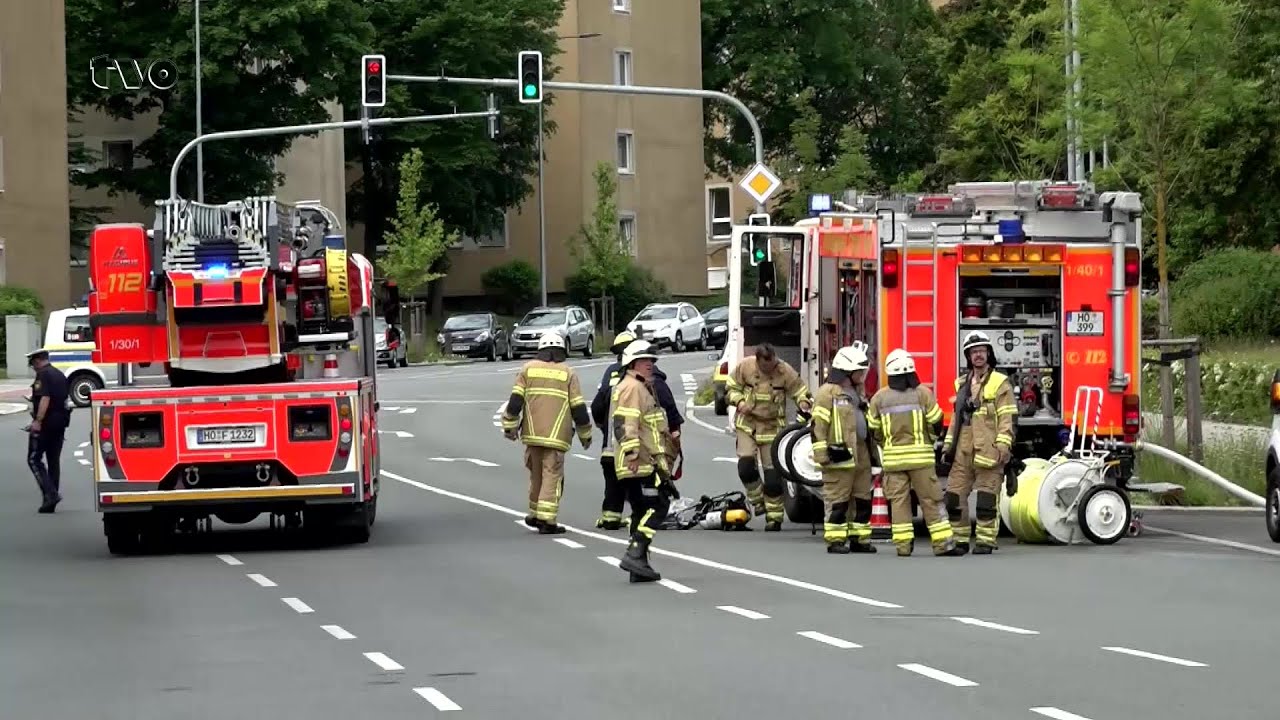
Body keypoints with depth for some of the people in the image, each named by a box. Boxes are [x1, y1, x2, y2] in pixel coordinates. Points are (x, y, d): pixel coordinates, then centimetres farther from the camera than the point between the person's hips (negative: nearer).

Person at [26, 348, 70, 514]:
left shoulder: (42, 375, -11)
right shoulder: (60, 375, 16)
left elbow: (45, 399, -22)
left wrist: (37, 421, -25)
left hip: (45, 423, -8)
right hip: (61, 423, 8)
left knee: (34, 459, -3)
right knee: (54, 461, 10)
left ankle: (51, 493, -17)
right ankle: (50, 502, 10)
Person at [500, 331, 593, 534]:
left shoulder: (528, 369, 8)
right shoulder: (568, 373, 3)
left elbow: (515, 401, 0)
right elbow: (578, 409, 2)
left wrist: (509, 426, 10)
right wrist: (585, 435, 14)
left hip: (532, 433, 3)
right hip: (556, 435, -3)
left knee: (536, 474, 18)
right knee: (552, 476, -2)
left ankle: (535, 514, 28)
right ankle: (546, 520, -8)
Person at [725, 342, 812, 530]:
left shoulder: (785, 371, -10)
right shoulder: (745, 367, -7)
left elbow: (801, 392, -1)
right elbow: (731, 388, 7)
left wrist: (804, 404, -23)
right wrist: (739, 402, -12)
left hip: (773, 426, -1)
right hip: (747, 424, 1)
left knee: (773, 472, -1)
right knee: (746, 465, -14)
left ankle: (774, 516, 9)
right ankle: (757, 500, 13)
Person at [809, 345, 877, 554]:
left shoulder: (857, 393, 19)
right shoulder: (828, 392, -9)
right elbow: (818, 425, -14)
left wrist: (872, 451, 25)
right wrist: (821, 454, -19)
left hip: (861, 456, 9)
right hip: (840, 456, -9)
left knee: (863, 499, 9)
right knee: (837, 500, -5)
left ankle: (859, 538, 15)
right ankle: (835, 540, -2)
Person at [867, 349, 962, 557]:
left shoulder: (879, 398, 2)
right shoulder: (923, 394, -5)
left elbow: (874, 430, 7)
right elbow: (936, 423, -2)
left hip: (893, 457, 2)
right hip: (920, 456, -2)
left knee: (898, 501, 5)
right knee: (931, 500, 2)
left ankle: (903, 544, 1)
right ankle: (943, 543, 0)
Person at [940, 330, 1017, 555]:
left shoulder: (1000, 383, 0)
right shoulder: (961, 384, 19)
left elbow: (1007, 418, -6)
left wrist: (1003, 447, -16)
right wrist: (948, 447, 18)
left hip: (987, 452, -6)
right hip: (963, 453, 6)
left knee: (986, 500, -6)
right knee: (954, 496, 2)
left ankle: (985, 541, 0)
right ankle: (960, 540, 11)